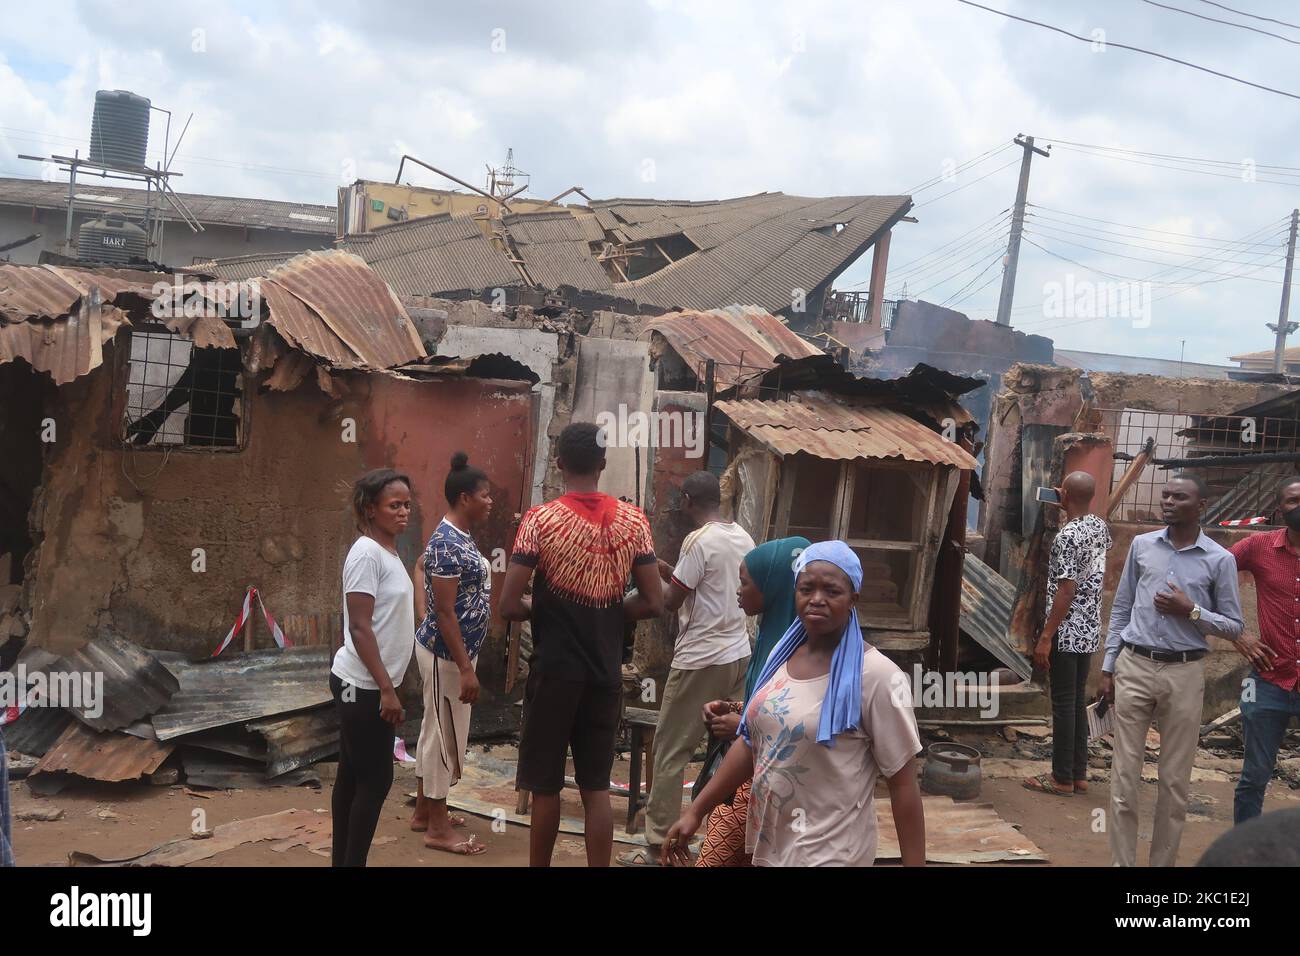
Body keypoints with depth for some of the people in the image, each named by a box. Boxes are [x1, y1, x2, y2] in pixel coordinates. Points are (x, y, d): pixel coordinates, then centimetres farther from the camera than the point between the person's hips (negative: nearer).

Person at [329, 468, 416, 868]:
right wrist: (387, 688, -22)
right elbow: (360, 627, -21)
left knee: (353, 776, 14)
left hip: (363, 684, 9)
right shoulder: (367, 554, -18)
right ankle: (353, 863, 4)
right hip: (363, 685, -9)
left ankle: (342, 861, 22)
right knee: (375, 779, -4)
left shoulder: (388, 551, 11)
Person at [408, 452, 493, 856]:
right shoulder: (449, 543, -23)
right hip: (446, 653, -10)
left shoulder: (457, 537, 7)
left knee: (436, 730, 17)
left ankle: (424, 811, 29)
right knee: (445, 735, -1)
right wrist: (465, 668, -24)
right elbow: (445, 612, -25)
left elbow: (420, 564, 25)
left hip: (450, 650, 10)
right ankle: (437, 828, 9)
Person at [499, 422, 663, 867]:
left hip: (553, 669, -3)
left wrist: (540, 609, 7)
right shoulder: (633, 520, -2)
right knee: (596, 787, 11)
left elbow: (509, 605, -13)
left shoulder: (540, 519, -11)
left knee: (545, 785, 10)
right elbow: (653, 603, 0)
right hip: (605, 671, 3)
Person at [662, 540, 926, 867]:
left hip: (828, 853, -6)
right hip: (769, 844, 6)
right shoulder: (782, 656, 3)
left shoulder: (876, 675, -17)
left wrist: (914, 864, -14)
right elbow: (751, 743, 10)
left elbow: (903, 783, -14)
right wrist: (696, 812, 9)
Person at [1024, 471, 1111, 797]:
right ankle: (1079, 774, 20)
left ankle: (1062, 779, 6)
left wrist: (1045, 637, -19)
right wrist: (1070, 506, 31)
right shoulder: (1100, 527, 7)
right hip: (1090, 631, 8)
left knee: (1063, 704, -1)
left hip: (1067, 633, -8)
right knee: (1078, 701, 15)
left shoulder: (1067, 536, -19)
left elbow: (1066, 590, -22)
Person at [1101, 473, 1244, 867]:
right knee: (1124, 774, 1)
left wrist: (1192, 611, -13)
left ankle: (1163, 861, 19)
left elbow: (1234, 627, 4)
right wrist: (1108, 666, 7)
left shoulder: (1220, 560, 0)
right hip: (1134, 666, 1)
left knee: (1175, 779, 6)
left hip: (1185, 674, -1)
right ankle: (1122, 861, 9)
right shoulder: (1141, 545, 6)